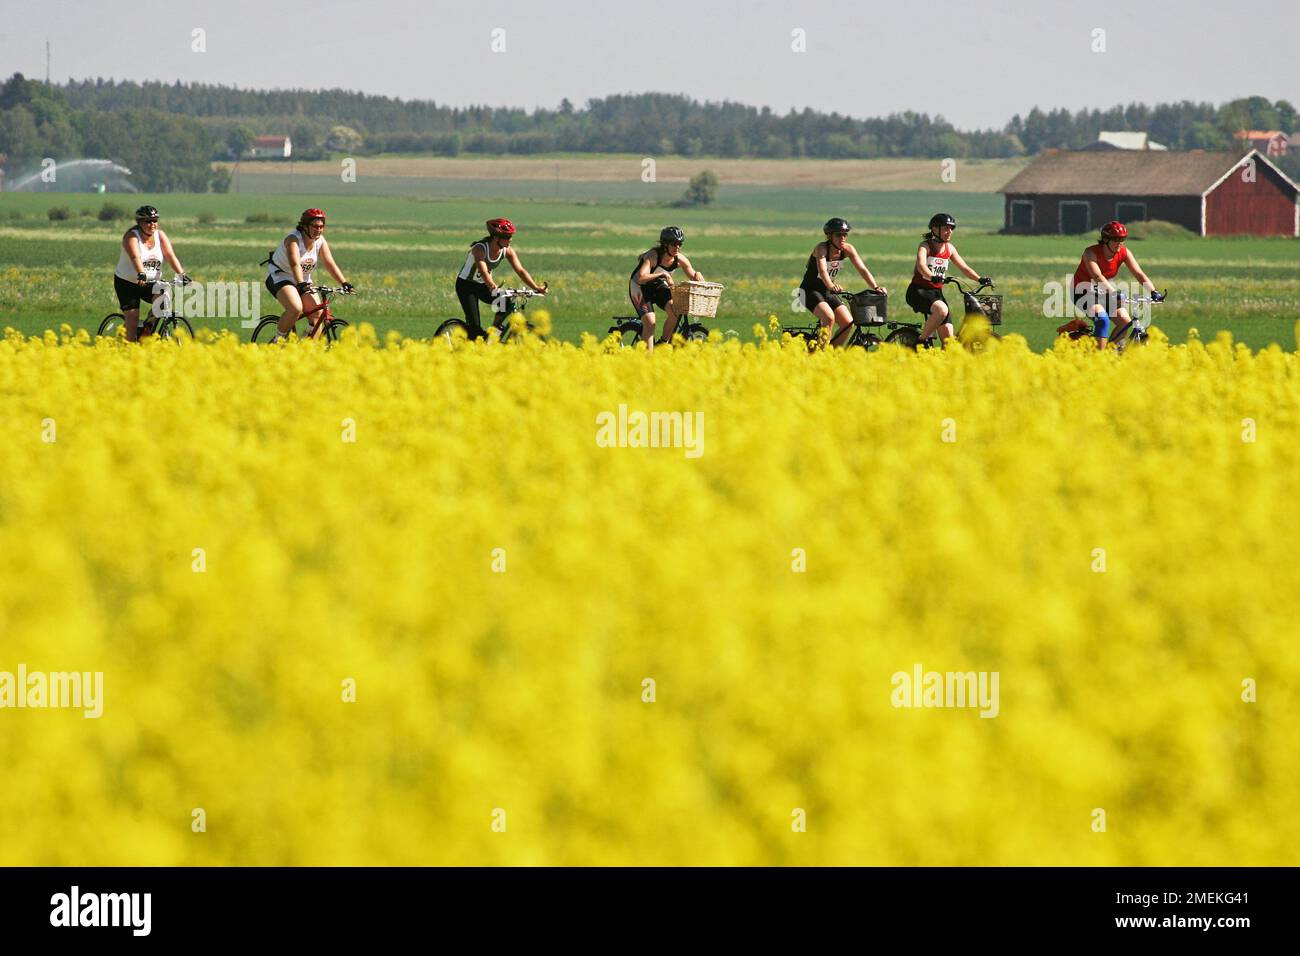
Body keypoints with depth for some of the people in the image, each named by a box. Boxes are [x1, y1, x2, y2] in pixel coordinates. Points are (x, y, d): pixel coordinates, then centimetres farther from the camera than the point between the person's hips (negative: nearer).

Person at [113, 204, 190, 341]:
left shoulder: (160, 235, -2)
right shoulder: (131, 236, -16)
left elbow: (171, 256, -13)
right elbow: (135, 257, -34)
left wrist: (181, 275, -29)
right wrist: (141, 275, -51)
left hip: (151, 283, 4)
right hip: (127, 283, -4)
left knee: (164, 295, -24)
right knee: (132, 317, -12)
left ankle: (148, 327, -6)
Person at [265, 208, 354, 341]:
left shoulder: (320, 241, -4)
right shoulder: (293, 239, -23)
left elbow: (330, 264, -9)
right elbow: (295, 264, -38)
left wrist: (344, 283, -22)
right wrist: (301, 284, -53)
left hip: (304, 280, 7)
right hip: (279, 276, -7)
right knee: (296, 308, -31)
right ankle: (278, 341, -14)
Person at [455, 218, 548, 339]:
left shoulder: (507, 251, -12)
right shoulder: (480, 249, -30)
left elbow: (520, 270, -17)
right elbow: (483, 271, -45)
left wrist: (536, 287, -31)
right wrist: (493, 287, -64)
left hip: (482, 286, 5)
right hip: (466, 285, -5)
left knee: (507, 302, -22)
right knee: (475, 326, -18)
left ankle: (495, 329, -1)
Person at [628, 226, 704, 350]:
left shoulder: (680, 259, -14)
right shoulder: (653, 255, -30)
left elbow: (694, 279, -4)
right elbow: (641, 278, -40)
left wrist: (697, 275, -27)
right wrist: (662, 274, -48)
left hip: (658, 286, 5)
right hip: (639, 286, -5)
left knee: (675, 312, -22)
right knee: (649, 321, -22)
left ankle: (662, 344, -3)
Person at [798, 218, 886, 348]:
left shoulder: (848, 249, -9)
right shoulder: (821, 248, -24)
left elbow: (862, 269, -15)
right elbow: (822, 270, -41)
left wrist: (876, 287, -32)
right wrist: (831, 286, -61)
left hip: (829, 292, 6)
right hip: (811, 291, -6)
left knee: (848, 323, -12)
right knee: (829, 317, -32)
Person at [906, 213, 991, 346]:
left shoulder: (949, 248, 9)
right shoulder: (925, 246, -11)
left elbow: (964, 267, 8)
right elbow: (921, 265, -29)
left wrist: (980, 279, -10)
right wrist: (933, 277, -50)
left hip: (936, 292, 6)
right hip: (919, 291, -6)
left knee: (948, 336, -6)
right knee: (941, 310, -36)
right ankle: (921, 342, -21)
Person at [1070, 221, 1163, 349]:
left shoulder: (1124, 253, -12)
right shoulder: (1091, 252, -26)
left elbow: (1139, 273, -17)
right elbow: (1097, 276, -41)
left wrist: (1153, 292, -33)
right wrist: (1114, 293, -55)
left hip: (1103, 291, 6)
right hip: (1083, 291, -6)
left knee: (1125, 321, -13)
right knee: (1102, 319, -31)